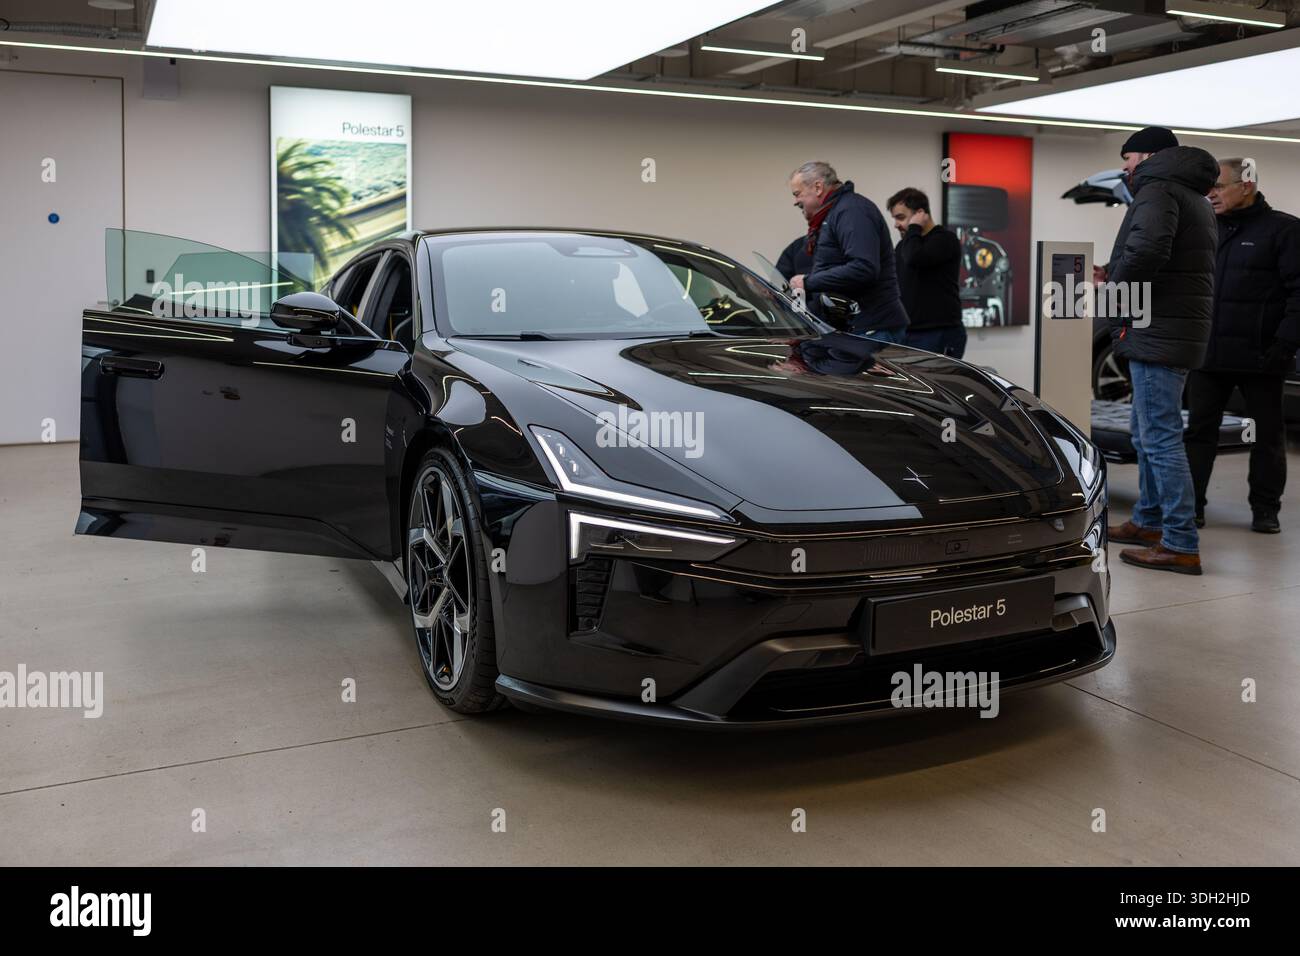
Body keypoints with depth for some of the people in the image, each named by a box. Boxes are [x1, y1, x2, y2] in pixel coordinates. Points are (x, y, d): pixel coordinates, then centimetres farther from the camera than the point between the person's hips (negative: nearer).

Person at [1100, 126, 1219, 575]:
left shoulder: (1157, 189, -8)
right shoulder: (1194, 197, 24)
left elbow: (1146, 249, -27)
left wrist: (1114, 285, -10)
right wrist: (1116, 276, 16)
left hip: (1157, 332, -11)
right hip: (1177, 331, 11)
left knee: (1161, 437, -10)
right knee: (1147, 433, 19)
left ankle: (1181, 545, -9)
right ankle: (1149, 522, 28)